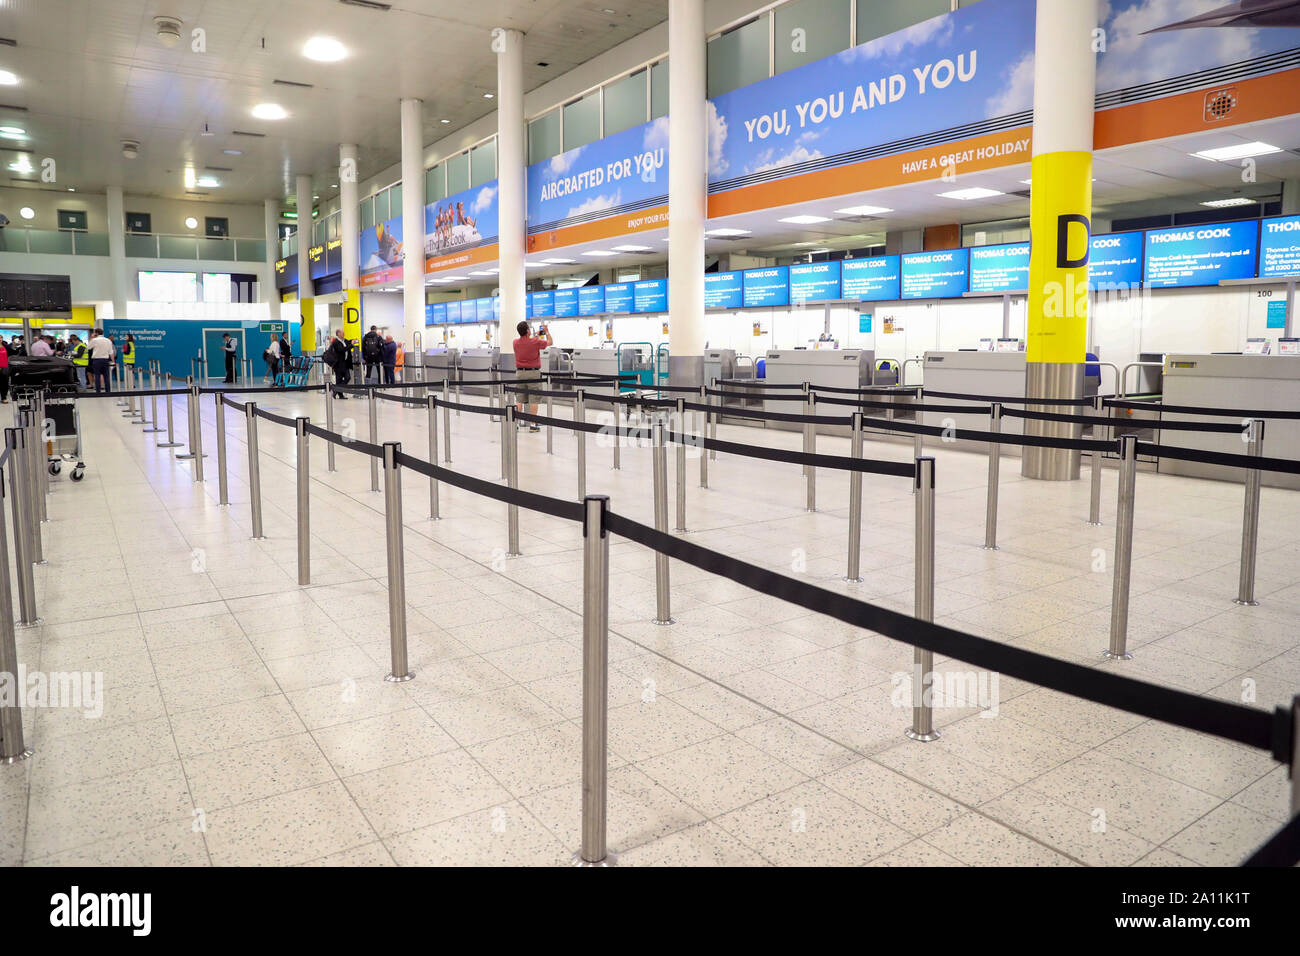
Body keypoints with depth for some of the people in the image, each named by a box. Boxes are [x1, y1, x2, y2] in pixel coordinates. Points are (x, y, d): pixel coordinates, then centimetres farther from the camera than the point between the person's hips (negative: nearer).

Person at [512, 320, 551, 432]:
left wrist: (536, 335, 33)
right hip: (533, 373, -4)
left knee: (519, 400, 6)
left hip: (520, 373, 4)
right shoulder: (535, 342, -10)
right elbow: (550, 342, 6)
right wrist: (547, 331, 20)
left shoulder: (516, 342, 2)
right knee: (533, 399, 0)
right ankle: (532, 424, 0)